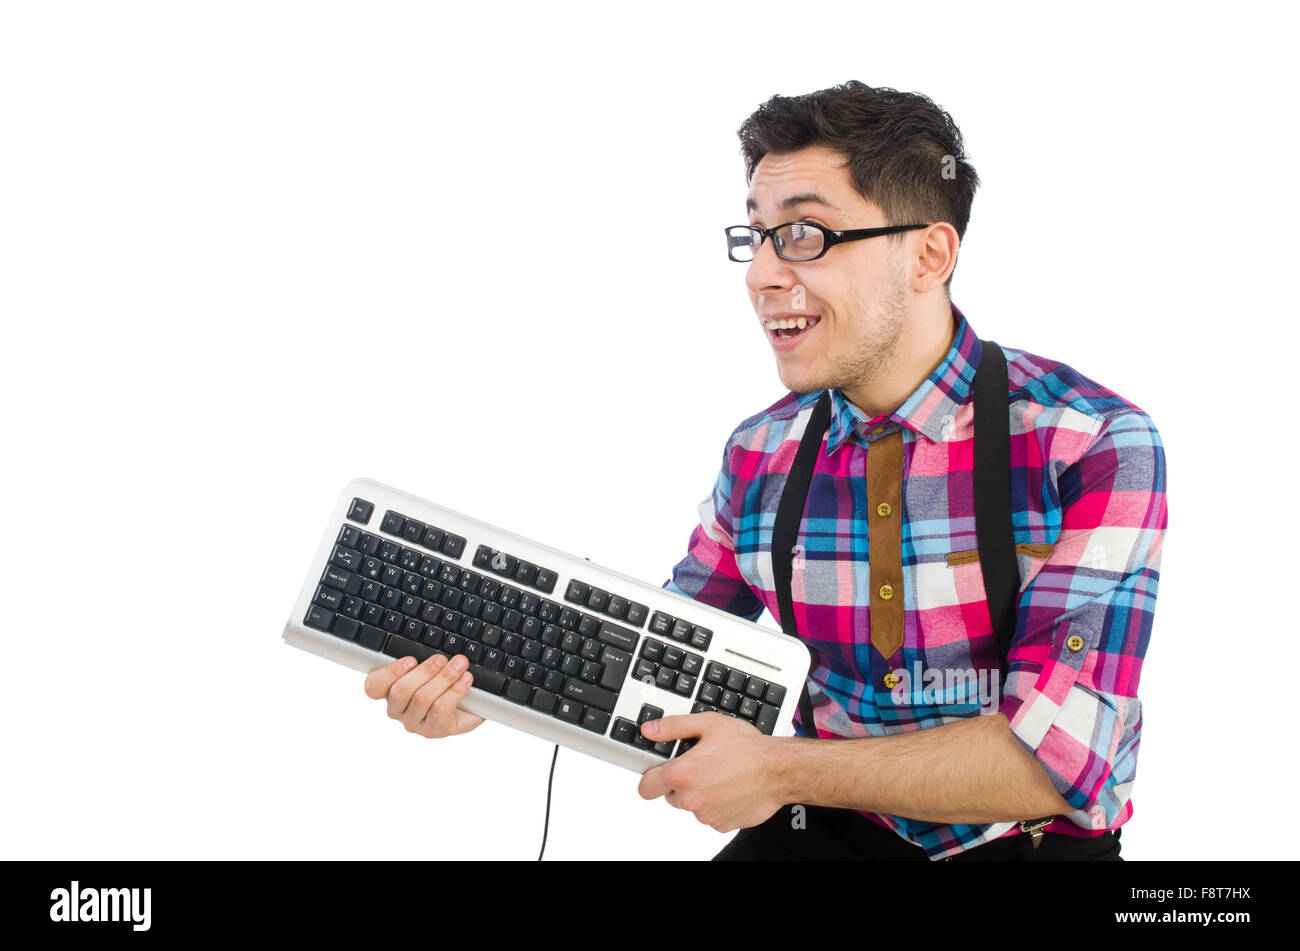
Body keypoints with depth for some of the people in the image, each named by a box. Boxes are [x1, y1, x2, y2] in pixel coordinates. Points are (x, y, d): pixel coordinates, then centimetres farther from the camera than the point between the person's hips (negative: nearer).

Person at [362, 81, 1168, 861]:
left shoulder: (1094, 445, -15)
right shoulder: (760, 455, 1)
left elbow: (1060, 758, -20)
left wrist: (782, 771, -19)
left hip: (1027, 840, -1)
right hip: (834, 829, 2)